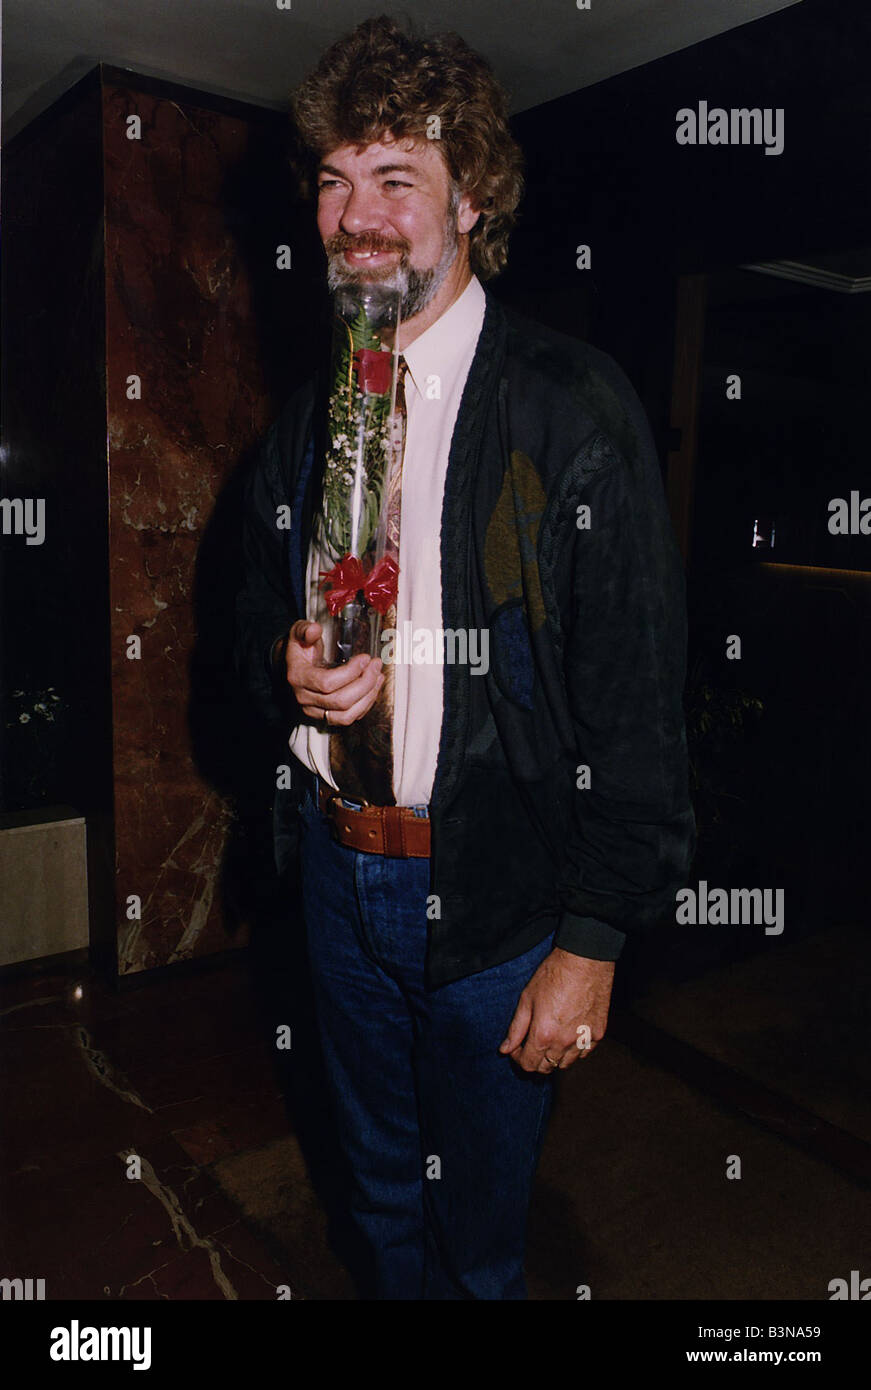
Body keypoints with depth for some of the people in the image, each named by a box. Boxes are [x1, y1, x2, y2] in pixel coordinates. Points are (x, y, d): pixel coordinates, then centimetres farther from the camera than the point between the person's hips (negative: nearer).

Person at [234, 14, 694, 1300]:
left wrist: (593, 943, -14)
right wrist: (290, 670, -9)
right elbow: (258, 619, 16)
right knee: (383, 1197, 26)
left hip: (493, 891, -5)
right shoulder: (307, 416, 7)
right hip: (337, 869, 5)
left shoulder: (575, 406, -12)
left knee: (478, 1232, 16)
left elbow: (636, 695, -14)